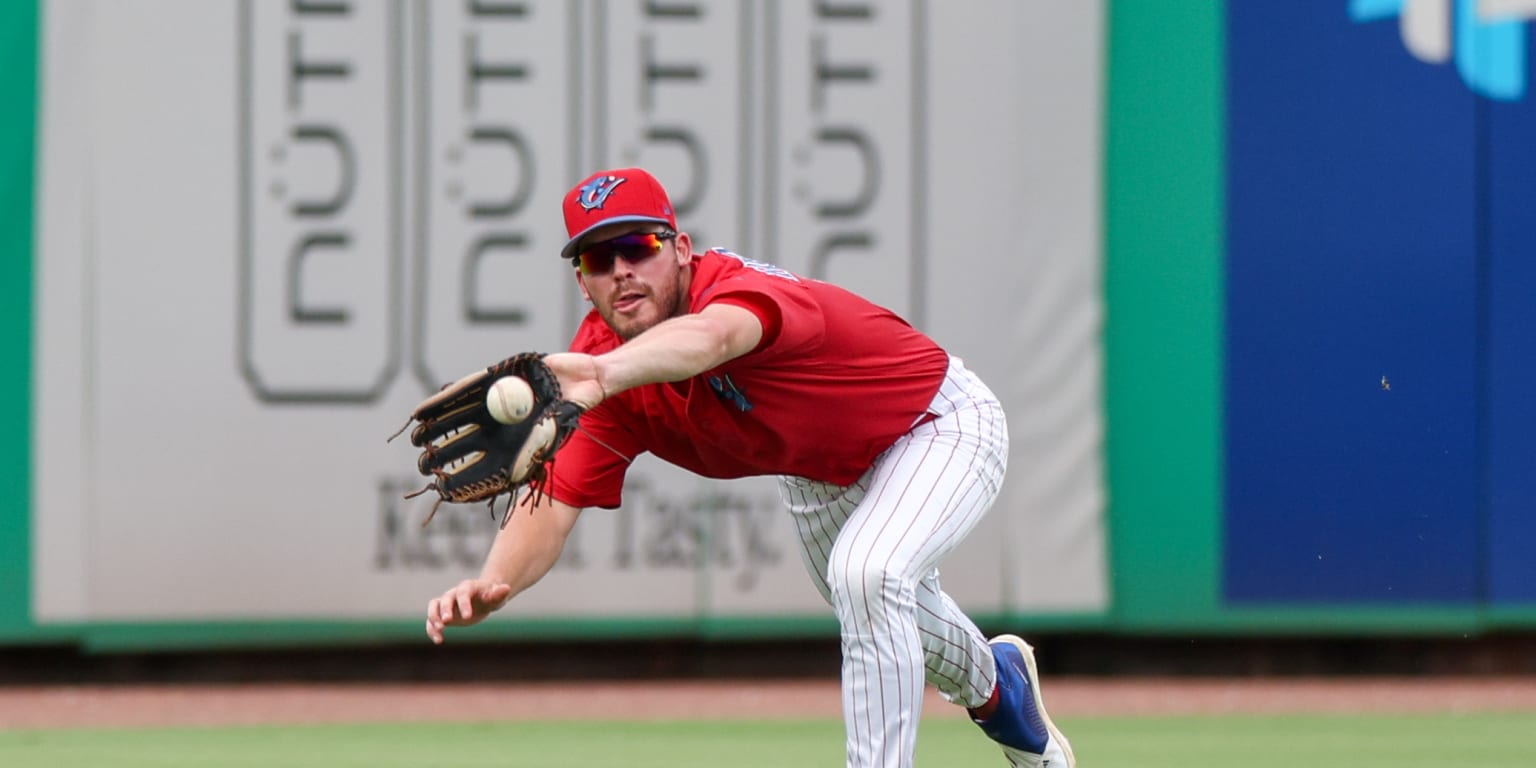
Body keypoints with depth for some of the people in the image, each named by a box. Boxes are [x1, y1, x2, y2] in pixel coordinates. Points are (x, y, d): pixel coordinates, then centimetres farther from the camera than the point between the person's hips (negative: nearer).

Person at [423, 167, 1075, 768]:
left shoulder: (742, 288, -43)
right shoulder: (604, 363, -22)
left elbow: (710, 337, -69)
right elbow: (554, 502, -27)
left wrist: (603, 376, -90)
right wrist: (493, 585, -49)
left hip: (941, 426, -8)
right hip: (817, 470, 8)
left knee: (867, 574, -34)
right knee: (887, 623, 28)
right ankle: (994, 685, 63)